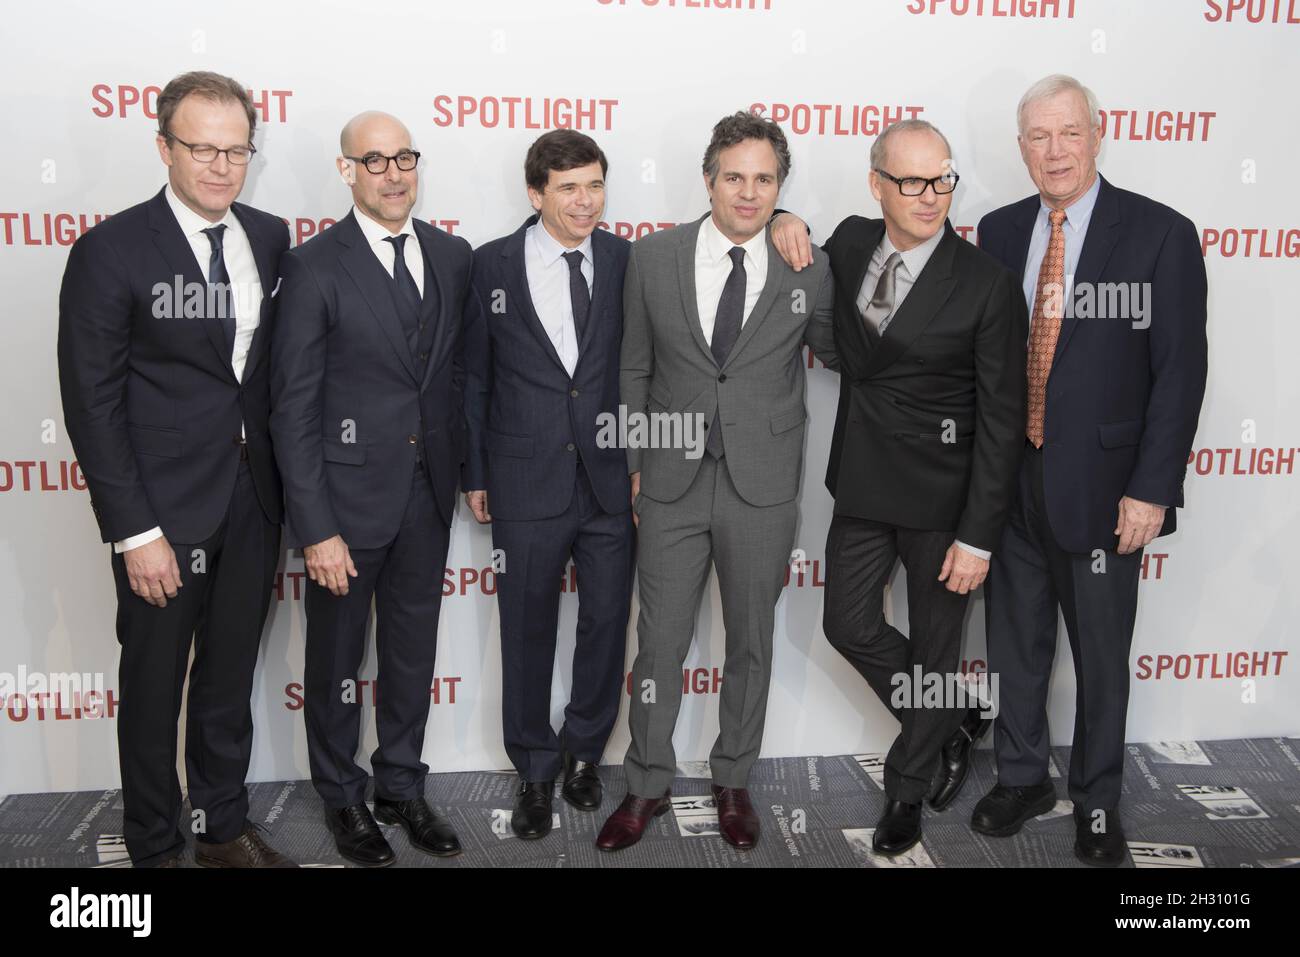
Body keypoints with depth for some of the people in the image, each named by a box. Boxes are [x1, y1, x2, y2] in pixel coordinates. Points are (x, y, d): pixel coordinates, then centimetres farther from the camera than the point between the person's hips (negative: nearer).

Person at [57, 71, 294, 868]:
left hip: (253, 501, 5)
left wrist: (287, 485, 4)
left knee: (232, 676, 18)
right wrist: (136, 531, -15)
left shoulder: (271, 237, 4)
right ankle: (155, 845, 31)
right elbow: (92, 403, -12)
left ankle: (225, 828, 36)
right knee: (155, 681, 11)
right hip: (166, 506, -4)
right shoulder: (112, 250, -11)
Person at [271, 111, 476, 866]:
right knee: (338, 659, 13)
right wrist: (315, 528, -15)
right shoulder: (315, 267, -11)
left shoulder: (452, 256, 4)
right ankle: (342, 796, 34)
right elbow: (294, 406, -12)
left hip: (427, 493, 4)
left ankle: (402, 787, 36)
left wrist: (467, 467, 5)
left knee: (413, 653, 17)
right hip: (349, 493, -4)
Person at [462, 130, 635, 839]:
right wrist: (475, 473, 2)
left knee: (606, 623, 10)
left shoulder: (627, 262, 2)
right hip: (526, 482, -1)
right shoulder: (492, 265, -1)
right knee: (528, 633, 9)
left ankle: (583, 750, 33)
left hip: (611, 480, 2)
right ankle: (535, 773, 26)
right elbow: (474, 376, 3)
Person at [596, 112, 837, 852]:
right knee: (660, 641, 9)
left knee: (752, 643, 13)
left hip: (763, 487, 0)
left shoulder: (807, 271, -3)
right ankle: (649, 785, 28)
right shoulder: (653, 258, -1)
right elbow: (635, 370, 6)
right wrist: (634, 463, 6)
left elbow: (838, 352, 10)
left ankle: (734, 782, 33)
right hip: (672, 485, 0)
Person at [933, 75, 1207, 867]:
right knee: (1015, 643, 16)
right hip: (1007, 480, 4)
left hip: (1101, 484, -3)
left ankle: (1098, 801, 32)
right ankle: (1022, 778, 37)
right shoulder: (999, 232, 5)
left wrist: (1151, 488, -13)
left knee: (1102, 654, 12)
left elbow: (1180, 371, -9)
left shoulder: (1160, 234, -7)